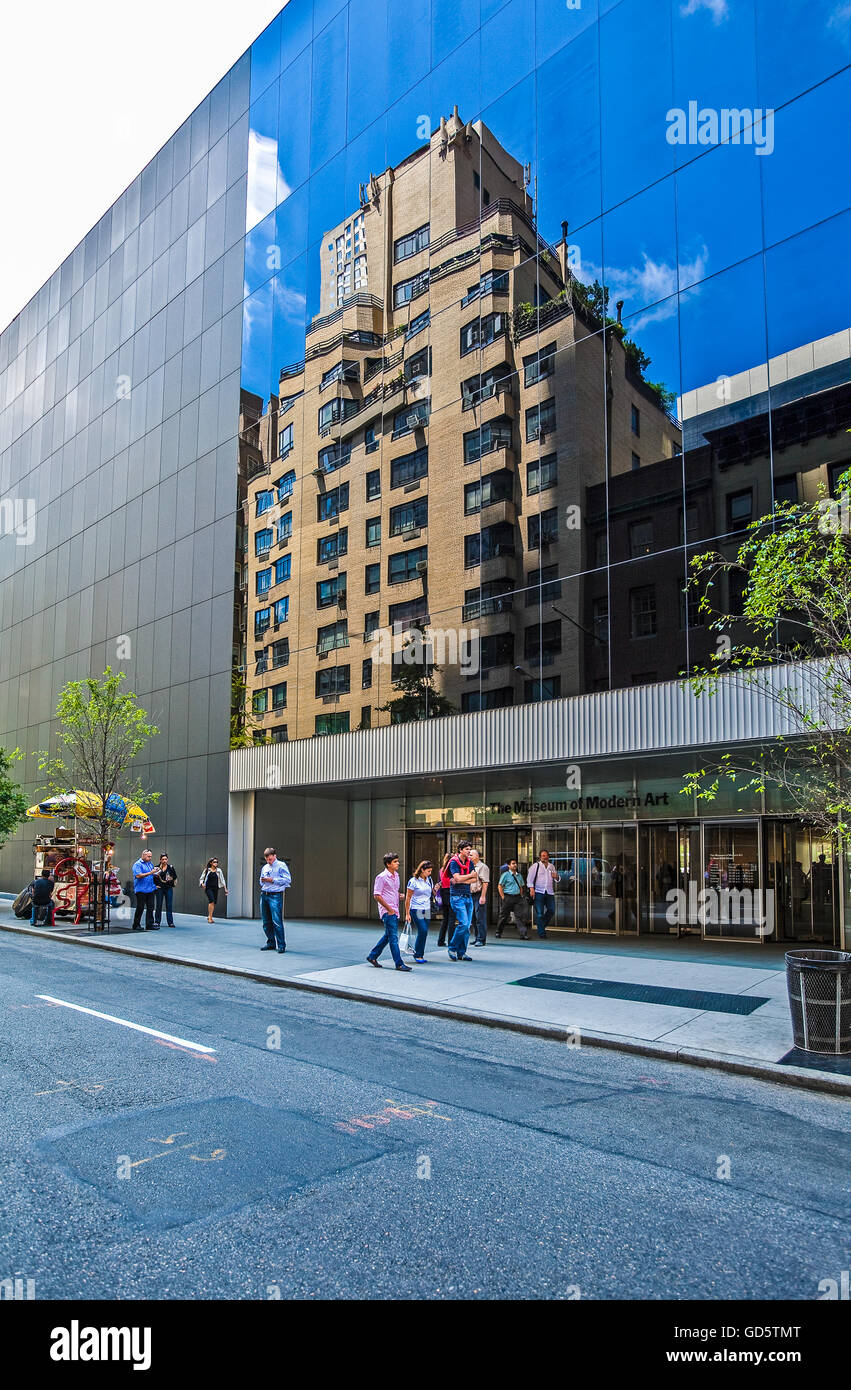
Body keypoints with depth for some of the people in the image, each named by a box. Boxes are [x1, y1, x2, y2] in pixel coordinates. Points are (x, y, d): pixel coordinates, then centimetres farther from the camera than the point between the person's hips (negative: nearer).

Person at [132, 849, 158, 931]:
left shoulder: (150, 863, 16)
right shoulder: (138, 864, -8)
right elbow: (138, 875, -20)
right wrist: (150, 873, -24)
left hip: (150, 889, 7)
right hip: (141, 890, -7)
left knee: (150, 907, 4)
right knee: (140, 908, -2)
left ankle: (149, 925, 7)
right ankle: (136, 925, 9)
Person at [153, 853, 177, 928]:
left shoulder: (171, 867, 4)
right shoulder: (157, 868, 1)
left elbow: (175, 877, 10)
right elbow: (153, 878, 3)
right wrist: (155, 885, -6)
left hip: (169, 888, 1)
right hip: (159, 888, -1)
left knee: (169, 906, 1)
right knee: (159, 906, 2)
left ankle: (170, 922, 6)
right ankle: (157, 921, 12)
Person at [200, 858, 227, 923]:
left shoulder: (218, 871, 8)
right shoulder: (207, 870, 3)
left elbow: (222, 880, 11)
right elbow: (201, 879, 9)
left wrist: (225, 889, 6)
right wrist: (202, 884, -11)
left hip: (215, 888, 3)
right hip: (208, 888, -3)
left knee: (214, 903, 2)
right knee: (211, 900, -21)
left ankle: (209, 916, 20)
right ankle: (210, 917, -19)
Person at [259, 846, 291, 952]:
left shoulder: (281, 865, -1)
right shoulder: (264, 868, 19)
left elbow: (288, 879, -10)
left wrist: (273, 880, -13)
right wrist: (263, 881, 4)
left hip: (275, 896, -7)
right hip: (264, 895, 7)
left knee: (277, 921, -12)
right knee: (266, 922, 9)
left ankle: (281, 945, -7)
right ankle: (271, 943, 20)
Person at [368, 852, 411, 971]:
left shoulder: (396, 875, 13)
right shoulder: (381, 877, -13)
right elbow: (377, 895, -15)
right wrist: (389, 909, -15)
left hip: (395, 911, 9)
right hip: (387, 911, -9)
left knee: (388, 936, 15)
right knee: (393, 937, -8)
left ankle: (372, 956, 27)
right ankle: (399, 964, -5)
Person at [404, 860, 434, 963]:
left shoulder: (429, 880, 9)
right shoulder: (413, 881, -8)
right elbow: (408, 898, -5)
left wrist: (435, 890, 3)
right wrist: (407, 914, -6)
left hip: (427, 910, 6)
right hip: (416, 910, -6)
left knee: (424, 933, 3)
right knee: (423, 930, -15)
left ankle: (420, 954, 14)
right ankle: (417, 954, -2)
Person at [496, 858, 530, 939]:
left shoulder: (519, 875, 14)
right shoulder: (505, 875, -3)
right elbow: (499, 886, -4)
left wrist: (521, 896, 11)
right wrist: (503, 897, -9)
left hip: (517, 898, 4)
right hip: (508, 897, -4)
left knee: (519, 916, -5)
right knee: (504, 915, 7)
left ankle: (523, 934, -9)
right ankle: (498, 932, 24)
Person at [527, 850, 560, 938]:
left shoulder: (551, 866, 18)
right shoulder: (535, 866, 3)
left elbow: (557, 879, 25)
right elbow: (530, 878, -4)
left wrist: (556, 877, 1)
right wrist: (531, 888, -17)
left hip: (550, 892, 4)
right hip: (538, 892, -4)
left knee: (551, 911, -1)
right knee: (539, 913, -5)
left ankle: (542, 925, 23)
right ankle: (541, 932, 3)